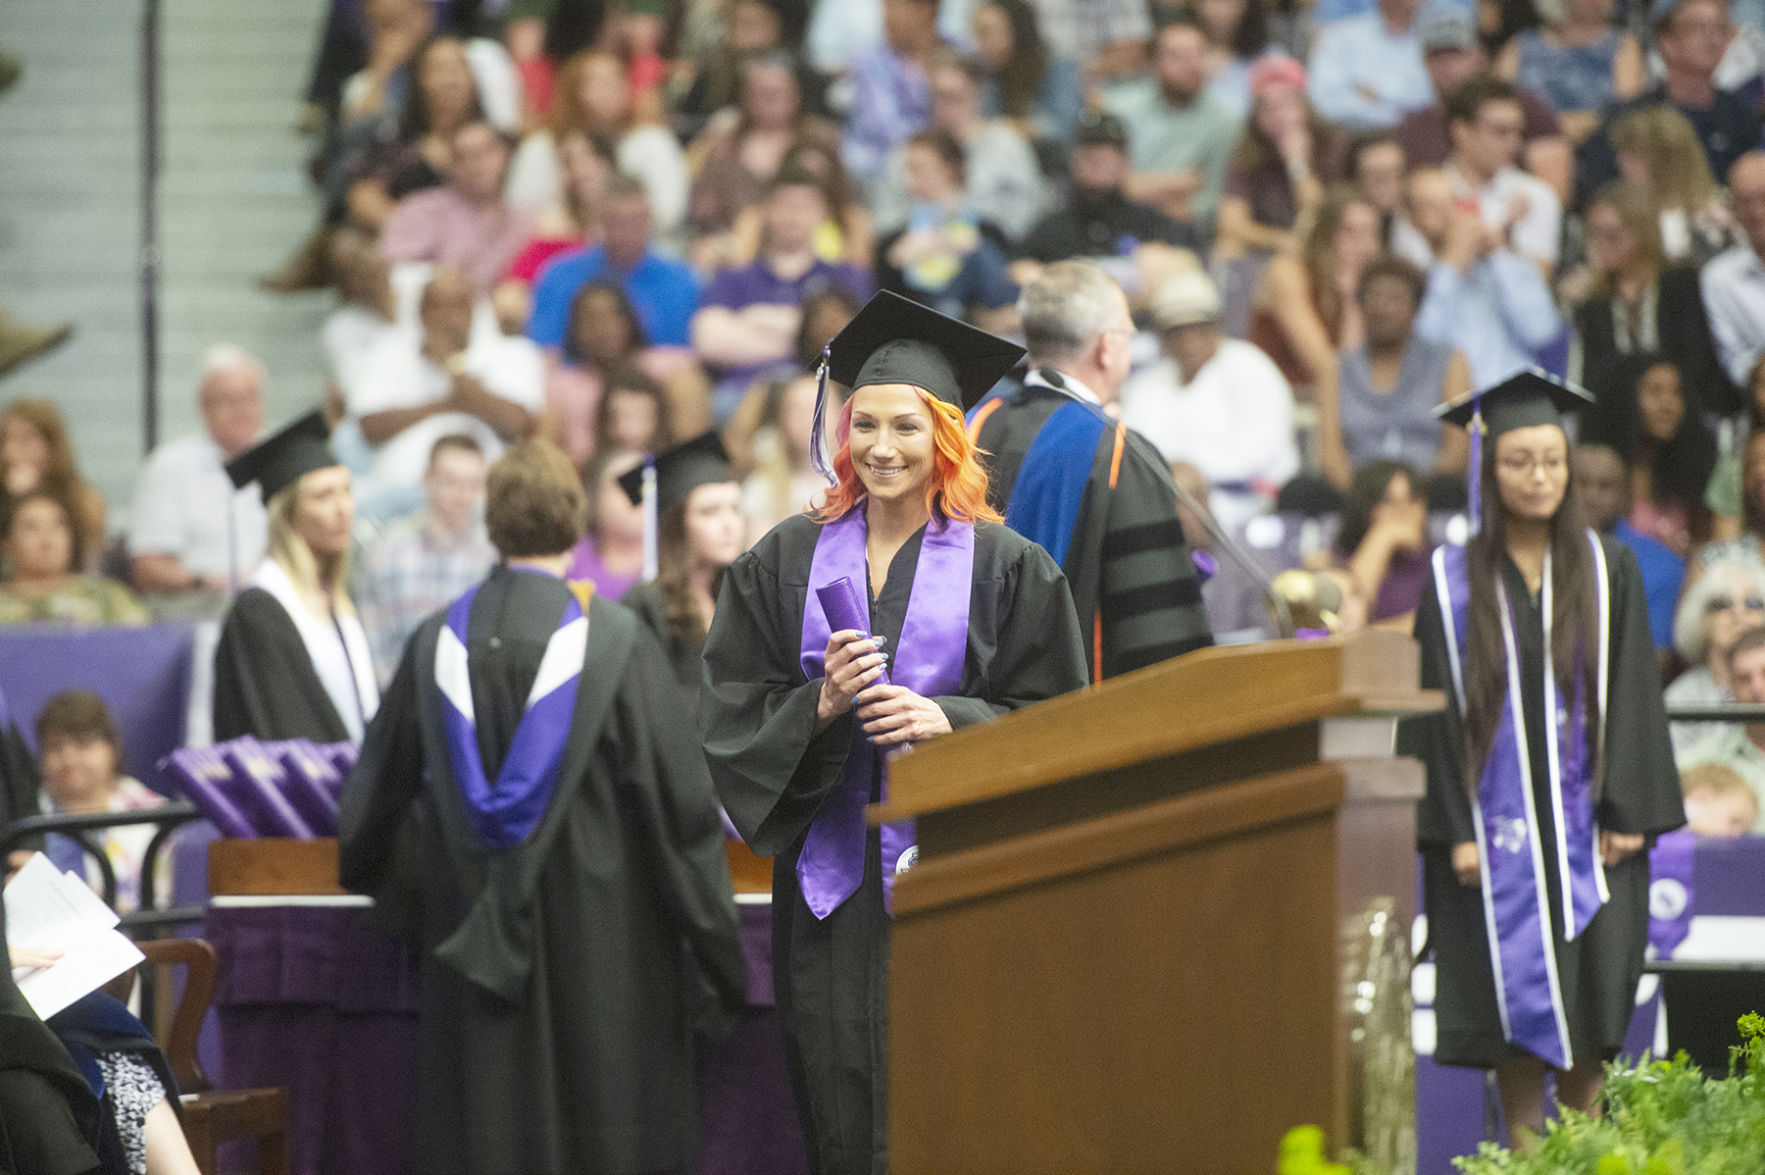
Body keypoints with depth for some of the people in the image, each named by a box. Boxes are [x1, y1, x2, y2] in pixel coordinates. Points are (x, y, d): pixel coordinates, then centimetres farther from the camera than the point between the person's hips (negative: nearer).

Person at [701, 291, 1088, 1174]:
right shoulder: (786, 562, 10)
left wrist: (949, 721, -14)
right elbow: (734, 717, 7)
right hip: (831, 884, 2)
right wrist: (821, 703, -11)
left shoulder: (1006, 568, 3)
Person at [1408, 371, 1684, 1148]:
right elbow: (1437, 709, 0)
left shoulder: (1607, 572, 5)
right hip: (1496, 825, 0)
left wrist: (1625, 815, -6)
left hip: (1584, 822, 0)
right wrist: (1454, 828, -8)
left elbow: (1631, 697, 3)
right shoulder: (1454, 581, 3)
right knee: (1515, 1000, -1)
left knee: (1590, 1000, -4)